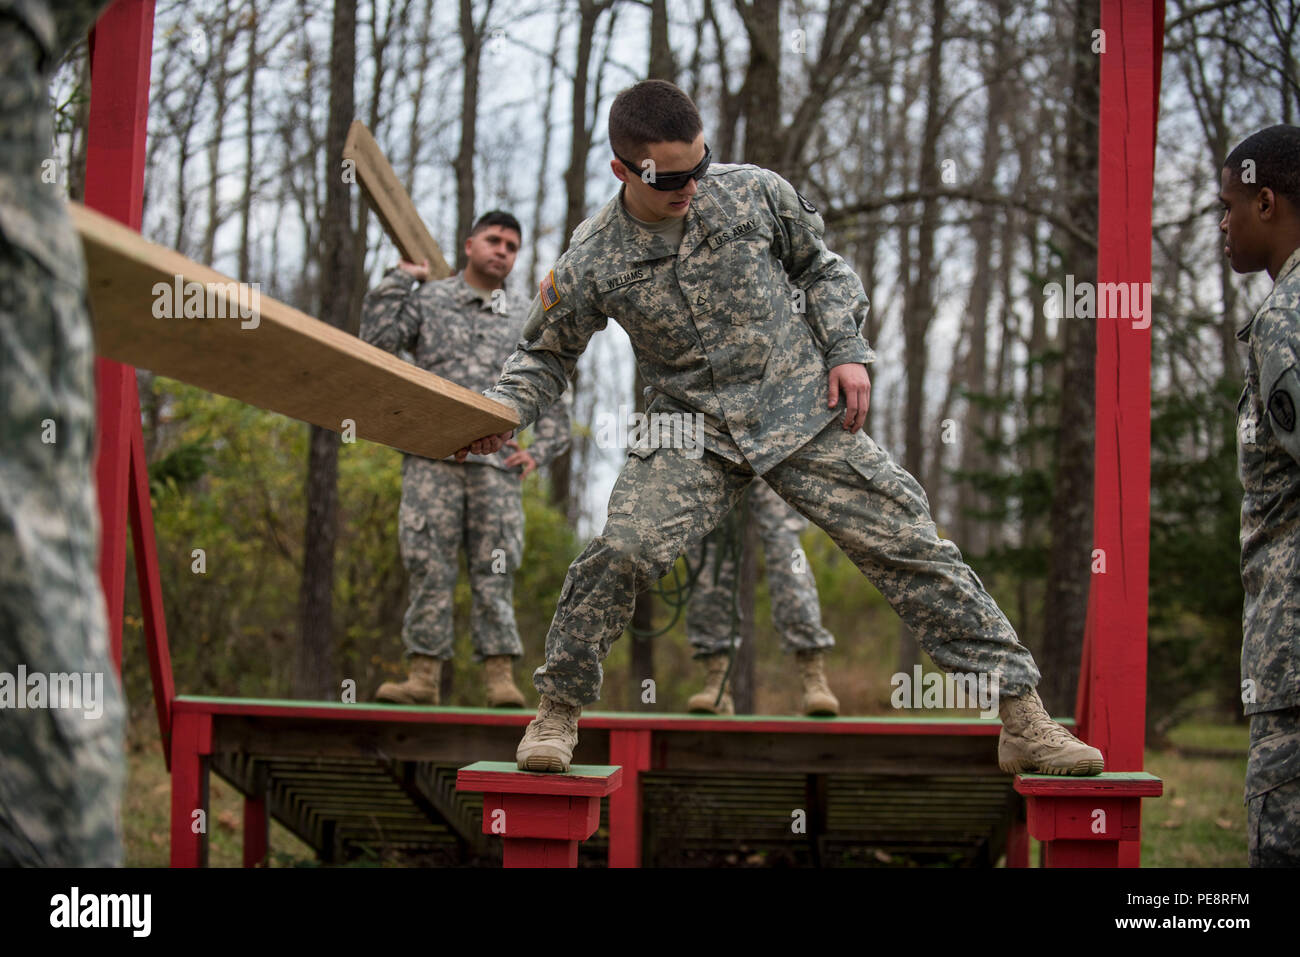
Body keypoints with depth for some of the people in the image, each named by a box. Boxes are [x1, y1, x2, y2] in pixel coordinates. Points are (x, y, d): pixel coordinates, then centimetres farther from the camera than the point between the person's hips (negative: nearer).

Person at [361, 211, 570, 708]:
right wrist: (399, 277, 4)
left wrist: (539, 449, 6)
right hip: (432, 457, -1)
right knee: (429, 566, -5)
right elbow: (379, 337, 0)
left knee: (495, 570, -3)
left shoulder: (528, 320, 18)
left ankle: (500, 676, -3)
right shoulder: (428, 299, 14)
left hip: (497, 462, 1)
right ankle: (424, 674, -3)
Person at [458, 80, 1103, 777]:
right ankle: (557, 712, 1)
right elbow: (546, 354, 7)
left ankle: (1021, 719, -1)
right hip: (695, 433, -1)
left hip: (807, 412, 1)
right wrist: (500, 410, -11)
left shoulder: (755, 193, -5)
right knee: (620, 551, -23)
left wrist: (847, 352, 0)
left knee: (910, 544, -7)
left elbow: (820, 266, 12)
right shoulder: (591, 261, -7)